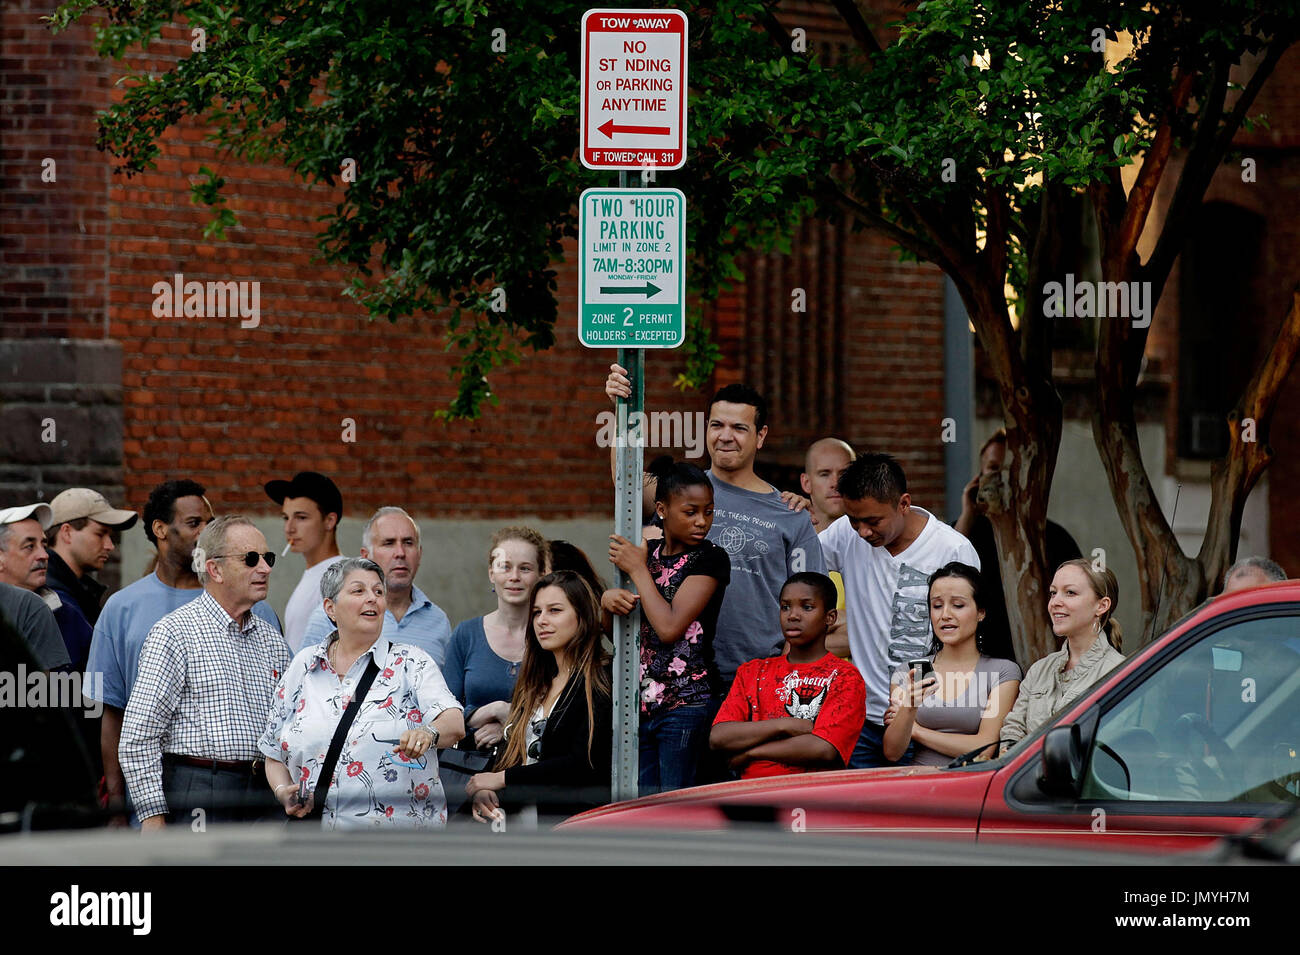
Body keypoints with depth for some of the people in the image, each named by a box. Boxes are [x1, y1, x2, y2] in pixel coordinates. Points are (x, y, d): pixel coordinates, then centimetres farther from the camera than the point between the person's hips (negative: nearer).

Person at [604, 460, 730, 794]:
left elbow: (670, 627, -16)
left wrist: (638, 569, -7)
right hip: (641, 702, 6)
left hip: (686, 705, -6)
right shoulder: (649, 552, 12)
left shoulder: (710, 559, -6)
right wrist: (609, 598, -8)